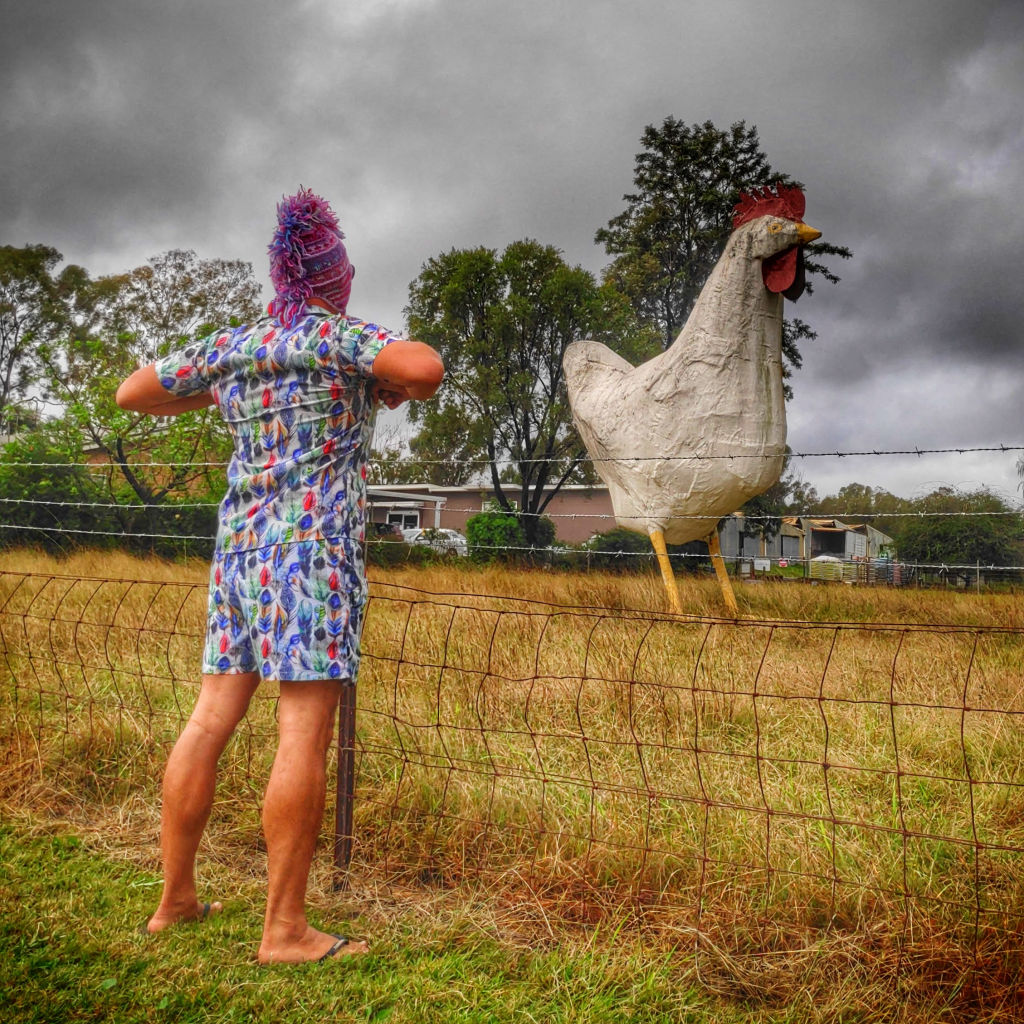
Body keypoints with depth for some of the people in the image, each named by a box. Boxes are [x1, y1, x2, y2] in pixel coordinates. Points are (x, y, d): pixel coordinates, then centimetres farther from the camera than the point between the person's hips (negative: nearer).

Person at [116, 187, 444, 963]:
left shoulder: (228, 346, 13)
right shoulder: (337, 336, -5)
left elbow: (132, 394, 24)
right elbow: (427, 366, -22)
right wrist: (397, 383, 0)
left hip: (241, 544, 7)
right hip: (314, 545, -7)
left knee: (211, 719, 10)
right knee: (306, 731, -6)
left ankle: (175, 898, 20)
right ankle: (286, 930, -3)